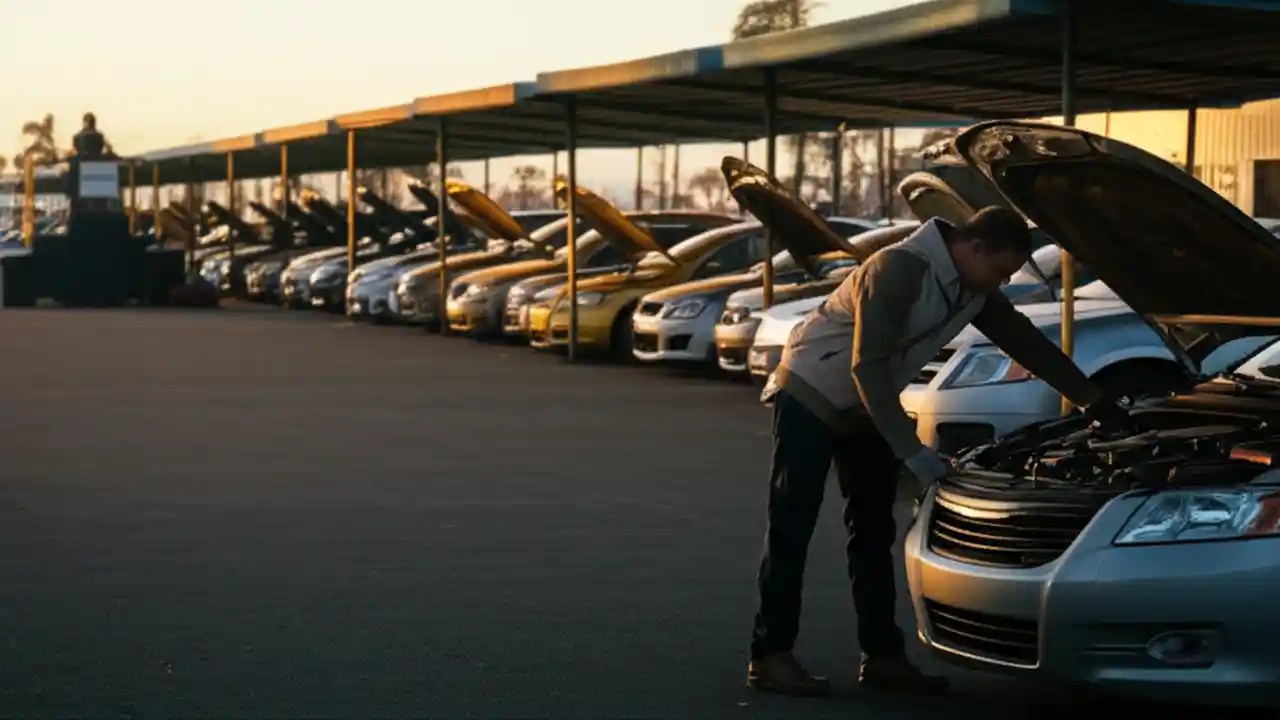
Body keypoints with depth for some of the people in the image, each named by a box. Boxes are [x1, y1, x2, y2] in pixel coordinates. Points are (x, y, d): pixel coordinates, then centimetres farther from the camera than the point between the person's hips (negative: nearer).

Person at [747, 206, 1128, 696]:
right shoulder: (897, 270, -28)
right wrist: (909, 449, -30)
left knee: (874, 528, 6)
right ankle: (770, 656, -6)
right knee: (791, 527, -8)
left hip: (863, 409, 8)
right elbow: (868, 366, -30)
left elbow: (1028, 344, 7)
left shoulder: (973, 291, -3)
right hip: (810, 396, -8)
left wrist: (1097, 403, 6)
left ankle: (882, 656, 9)